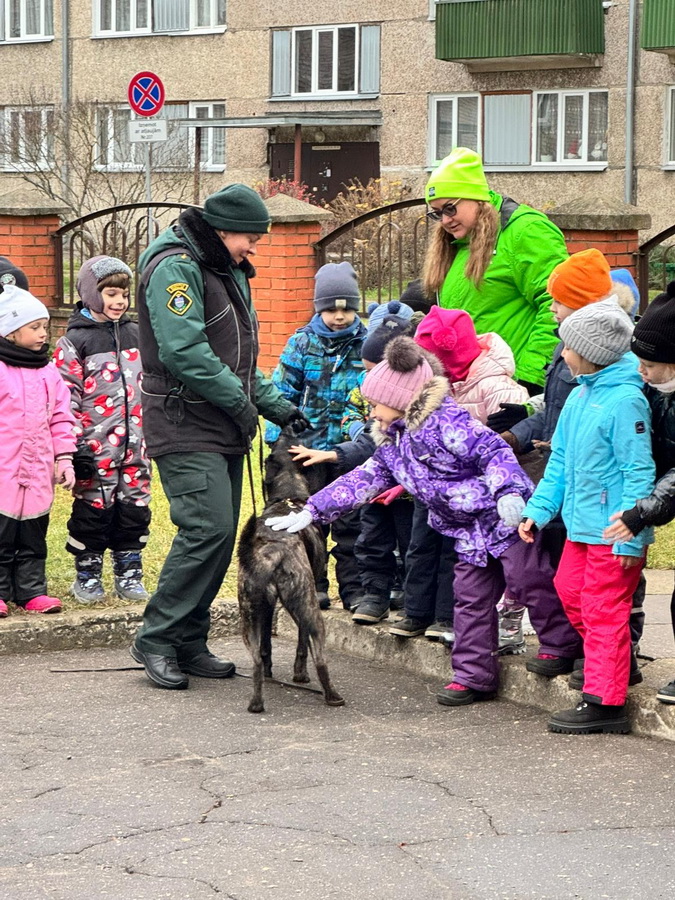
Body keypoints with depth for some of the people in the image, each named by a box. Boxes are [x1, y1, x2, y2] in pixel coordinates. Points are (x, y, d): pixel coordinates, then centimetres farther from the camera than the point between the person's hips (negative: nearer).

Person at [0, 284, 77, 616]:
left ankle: (32, 591, 18)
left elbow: (61, 418, 14)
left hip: (38, 474, 6)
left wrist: (64, 457, 8)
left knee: (33, 537, 11)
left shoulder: (48, 373, 10)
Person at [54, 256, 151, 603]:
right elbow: (66, 396, -8)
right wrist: (74, 445, -13)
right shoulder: (75, 340, -5)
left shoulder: (135, 334, 11)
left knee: (134, 506, 7)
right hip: (96, 445, -5)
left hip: (135, 444, 5)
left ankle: (129, 573, 18)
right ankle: (86, 576, 13)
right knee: (93, 508, 1)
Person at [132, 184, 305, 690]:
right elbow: (184, 350, -22)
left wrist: (274, 404, 10)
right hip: (185, 426, -10)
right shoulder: (175, 267, -13)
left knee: (221, 534, 6)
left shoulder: (229, 271, 19)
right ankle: (156, 640, -7)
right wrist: (240, 401, -17)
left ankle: (189, 644, 13)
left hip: (224, 430, 10)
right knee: (208, 528, -17)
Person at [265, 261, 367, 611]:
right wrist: (277, 436, -3)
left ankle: (353, 587, 12)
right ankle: (313, 585, 16)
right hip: (309, 447, 0)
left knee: (351, 521, 4)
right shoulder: (302, 343, 1)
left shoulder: (367, 343, 2)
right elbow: (282, 392, 3)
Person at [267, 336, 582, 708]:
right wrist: (311, 512, 14)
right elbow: (363, 479, 17)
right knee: (471, 597, 9)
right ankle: (474, 675, 13)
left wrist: (508, 491, -35)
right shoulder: (392, 443, 14)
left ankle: (562, 646, 9)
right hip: (470, 532, 9)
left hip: (506, 516, -9)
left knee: (532, 581, -6)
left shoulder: (445, 420, -14)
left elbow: (493, 451, -20)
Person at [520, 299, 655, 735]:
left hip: (613, 531, -9)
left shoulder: (625, 400, -17)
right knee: (570, 591, 17)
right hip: (582, 525, 9)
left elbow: (639, 472, -18)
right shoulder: (580, 396, 10)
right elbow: (561, 462, 18)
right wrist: (538, 509, 11)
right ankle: (607, 665, 34)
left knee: (604, 611, -4)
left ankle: (605, 702, 3)